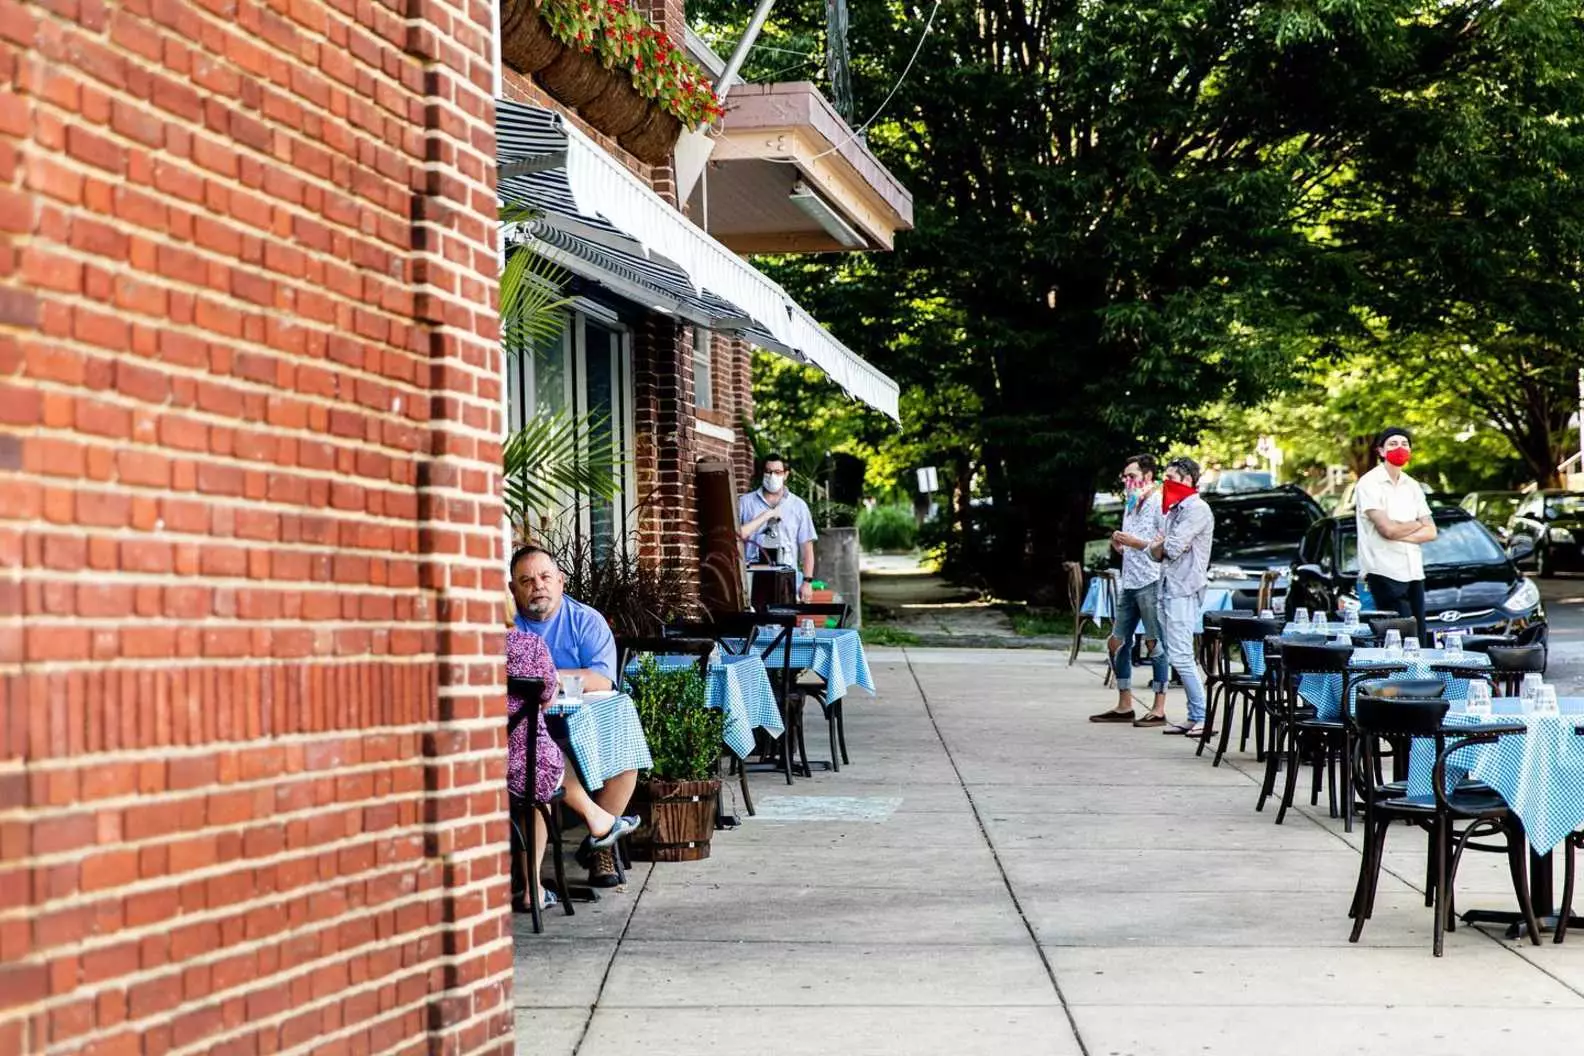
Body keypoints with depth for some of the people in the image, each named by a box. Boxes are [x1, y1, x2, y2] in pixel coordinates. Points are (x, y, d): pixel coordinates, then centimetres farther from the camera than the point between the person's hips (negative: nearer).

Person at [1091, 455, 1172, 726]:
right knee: (1117, 643, 9)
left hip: (1151, 583, -9)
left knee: (1154, 643, -5)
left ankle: (1159, 710, -1)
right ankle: (1124, 706, 17)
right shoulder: (1131, 505, 18)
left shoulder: (1159, 503, -8)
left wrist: (1135, 542, -19)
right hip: (1129, 582, 9)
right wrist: (1117, 543, 3)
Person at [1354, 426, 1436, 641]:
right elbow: (1387, 528, -15)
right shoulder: (1370, 483, -5)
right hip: (1385, 572, -7)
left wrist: (1401, 534, -9)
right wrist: (1417, 524, 3)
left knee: (1419, 641, 4)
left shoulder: (1412, 486, 15)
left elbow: (1431, 532, 9)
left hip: (1414, 572, 7)